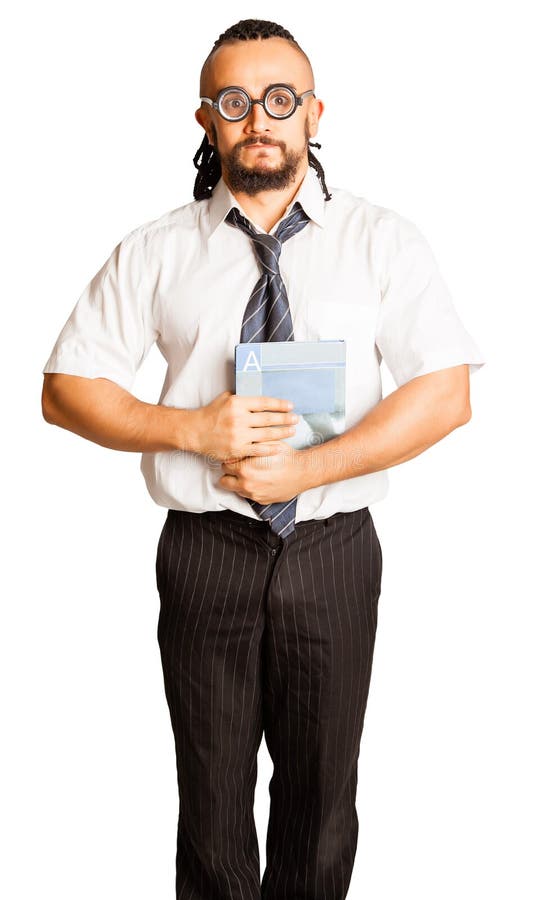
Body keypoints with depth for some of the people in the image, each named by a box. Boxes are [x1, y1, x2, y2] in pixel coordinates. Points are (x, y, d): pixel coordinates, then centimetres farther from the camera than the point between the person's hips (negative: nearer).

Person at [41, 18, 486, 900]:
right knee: (213, 799, 15)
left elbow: (446, 395, -8)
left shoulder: (383, 240, -1)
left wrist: (308, 469, -17)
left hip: (333, 553, 0)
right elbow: (65, 389, 1)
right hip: (206, 553, 0)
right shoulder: (157, 251, 1)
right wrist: (192, 430, -15)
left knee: (323, 795, 16)